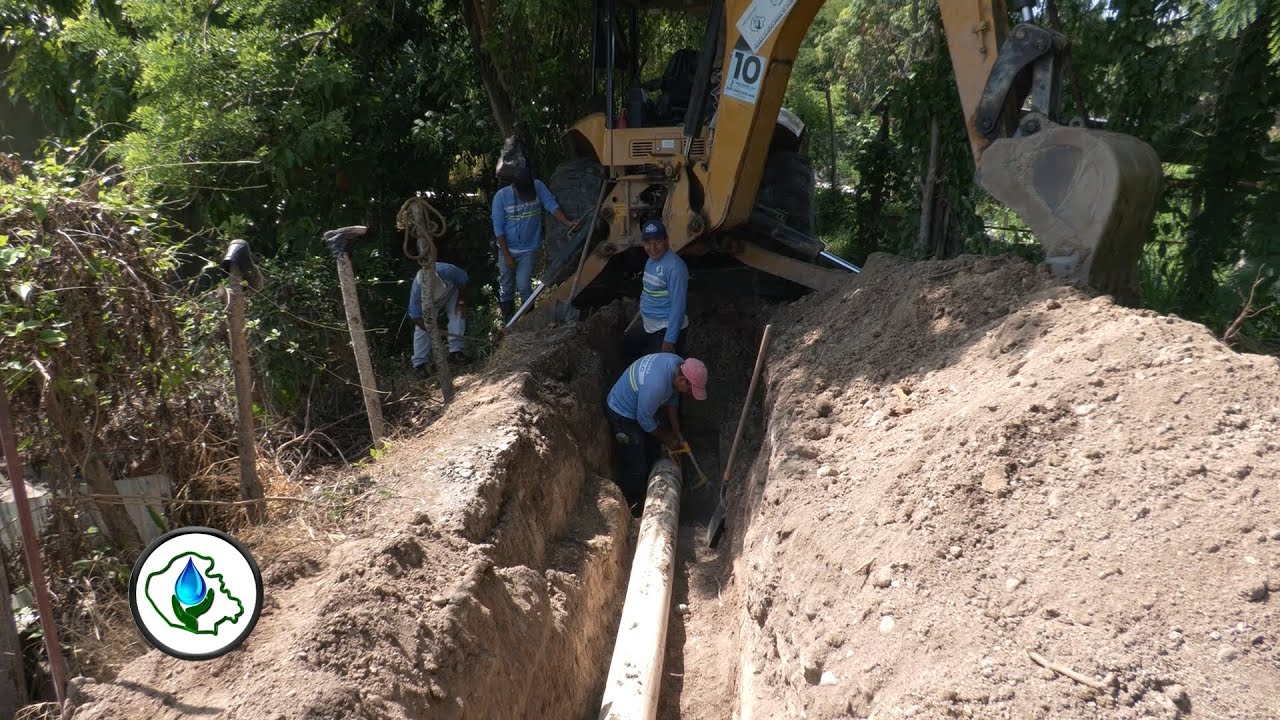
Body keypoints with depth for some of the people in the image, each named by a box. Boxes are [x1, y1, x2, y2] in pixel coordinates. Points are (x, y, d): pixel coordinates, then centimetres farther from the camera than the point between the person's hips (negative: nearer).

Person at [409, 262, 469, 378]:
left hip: (451, 292, 1)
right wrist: (430, 329, -44)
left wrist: (461, 301, -20)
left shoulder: (447, 271, -44)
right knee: (421, 328, -12)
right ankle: (419, 363, -9)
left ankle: (455, 350, -16)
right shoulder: (417, 290, -42)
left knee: (458, 315, -22)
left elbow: (464, 280, -22)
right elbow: (415, 316, -32)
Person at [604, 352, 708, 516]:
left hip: (641, 409, 9)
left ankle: (644, 493, 43)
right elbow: (644, 419, -25)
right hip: (622, 414, -9)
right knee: (636, 467, -2)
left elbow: (671, 399, 3)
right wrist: (667, 439, -10)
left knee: (651, 455, 21)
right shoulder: (656, 385, -41)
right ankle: (631, 505, 23)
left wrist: (677, 432, 4)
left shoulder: (679, 365, -15)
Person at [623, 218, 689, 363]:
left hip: (666, 329, -10)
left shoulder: (674, 266, -23)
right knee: (627, 348, 27)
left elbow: (678, 306, -26)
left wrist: (670, 340, -26)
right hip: (647, 325, 10)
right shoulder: (650, 261, 7)